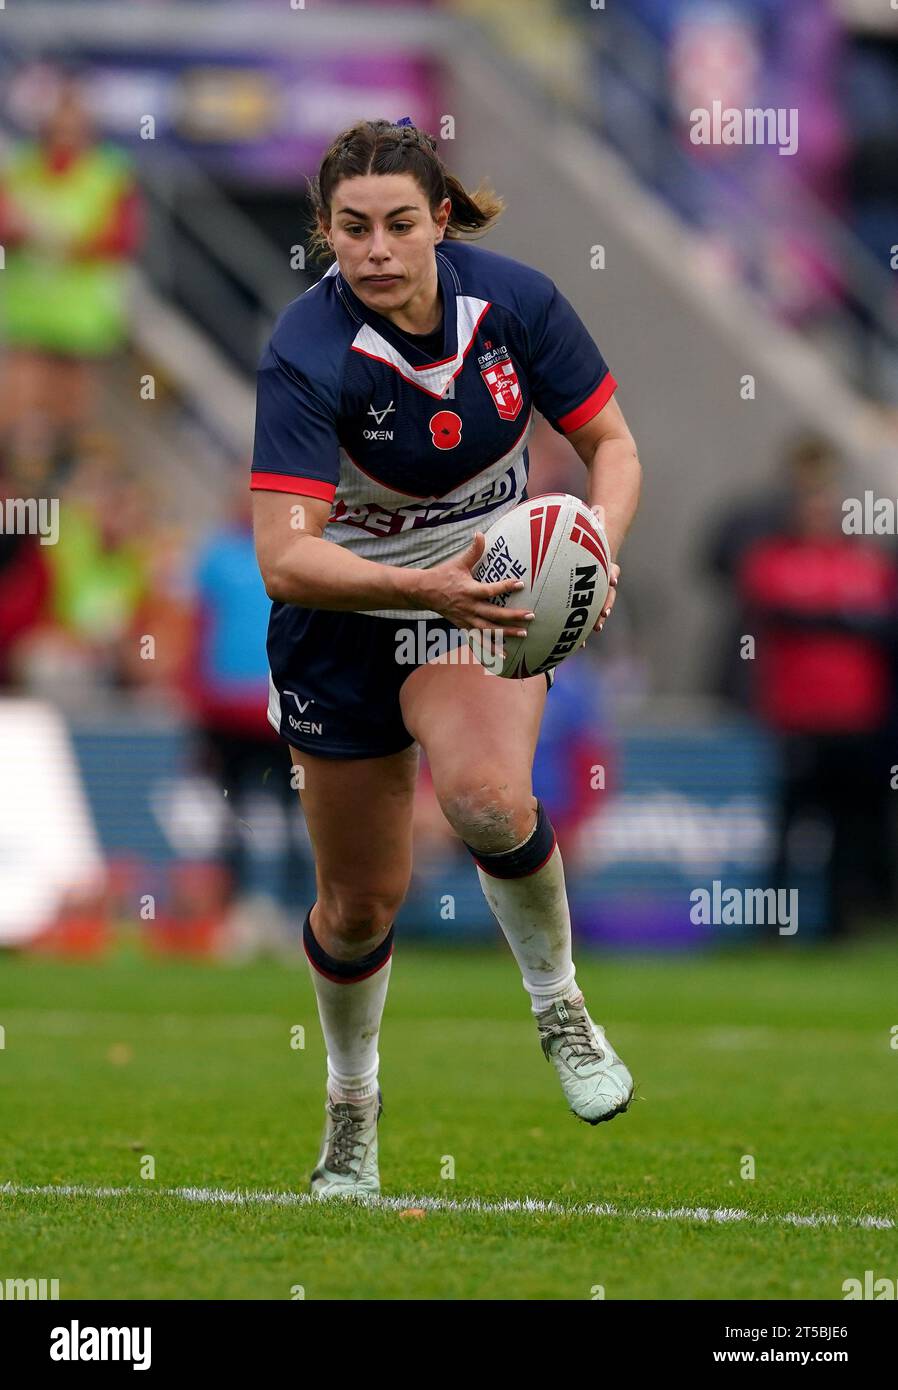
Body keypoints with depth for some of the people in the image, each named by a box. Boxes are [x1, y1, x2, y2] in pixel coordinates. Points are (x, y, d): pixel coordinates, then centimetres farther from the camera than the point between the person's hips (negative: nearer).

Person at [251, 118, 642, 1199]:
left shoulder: (513, 299, -17)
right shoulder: (307, 355, -26)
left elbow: (610, 442, -5)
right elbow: (284, 559, -33)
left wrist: (597, 546, -25)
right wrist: (424, 586, -47)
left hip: (488, 592, 1)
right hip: (344, 617, -1)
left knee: (489, 796, -30)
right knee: (362, 900, 8)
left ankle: (558, 1003, -2)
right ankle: (352, 1100, 38)